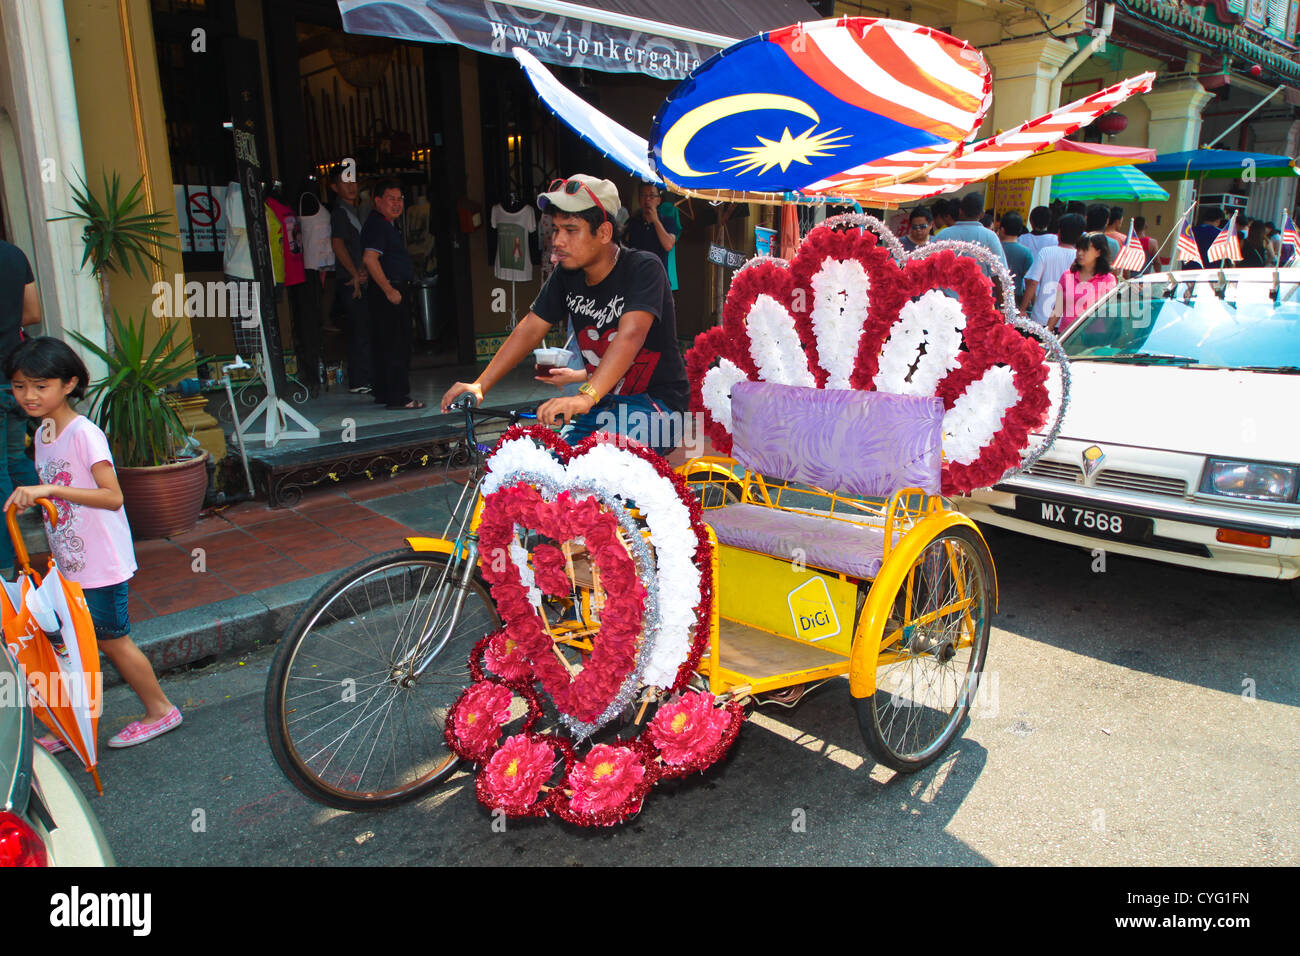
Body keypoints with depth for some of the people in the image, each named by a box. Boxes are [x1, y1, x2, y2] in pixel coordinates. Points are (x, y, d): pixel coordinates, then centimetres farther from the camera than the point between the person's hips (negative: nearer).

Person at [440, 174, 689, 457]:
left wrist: (587, 396, -45)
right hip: (603, 403, 6)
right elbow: (530, 330, 2)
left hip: (656, 402, -6)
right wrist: (479, 385, -9)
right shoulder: (566, 275, 3)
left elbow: (630, 335, -31)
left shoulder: (643, 268, -16)